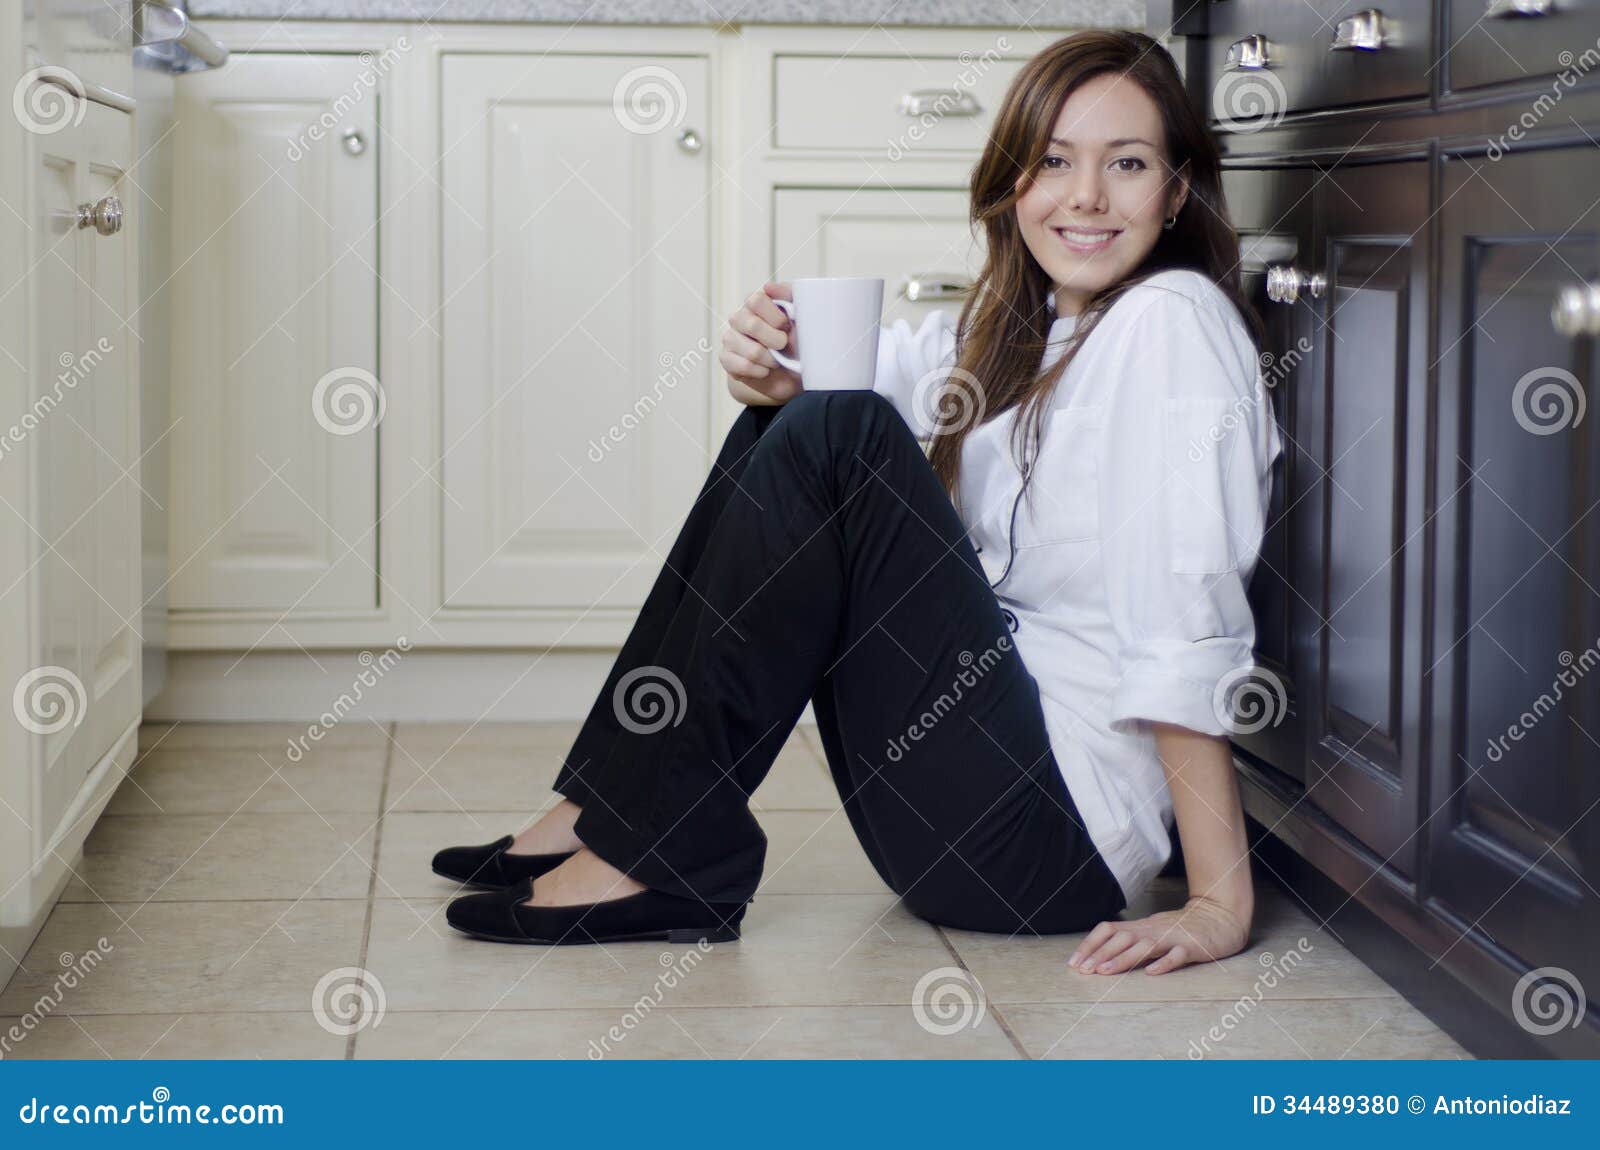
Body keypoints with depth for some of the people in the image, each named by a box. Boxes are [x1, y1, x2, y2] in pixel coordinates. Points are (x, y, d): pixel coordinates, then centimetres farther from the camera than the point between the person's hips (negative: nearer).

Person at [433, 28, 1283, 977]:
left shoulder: (1172, 319, -13)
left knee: (838, 436, -18)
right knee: (801, 419, 8)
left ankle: (660, 856, -15)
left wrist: (1220, 904, -24)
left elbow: (1183, 622, -21)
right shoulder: (1017, 326, 14)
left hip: (1067, 824, -9)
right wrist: (779, 378, -15)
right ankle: (618, 810, 3)